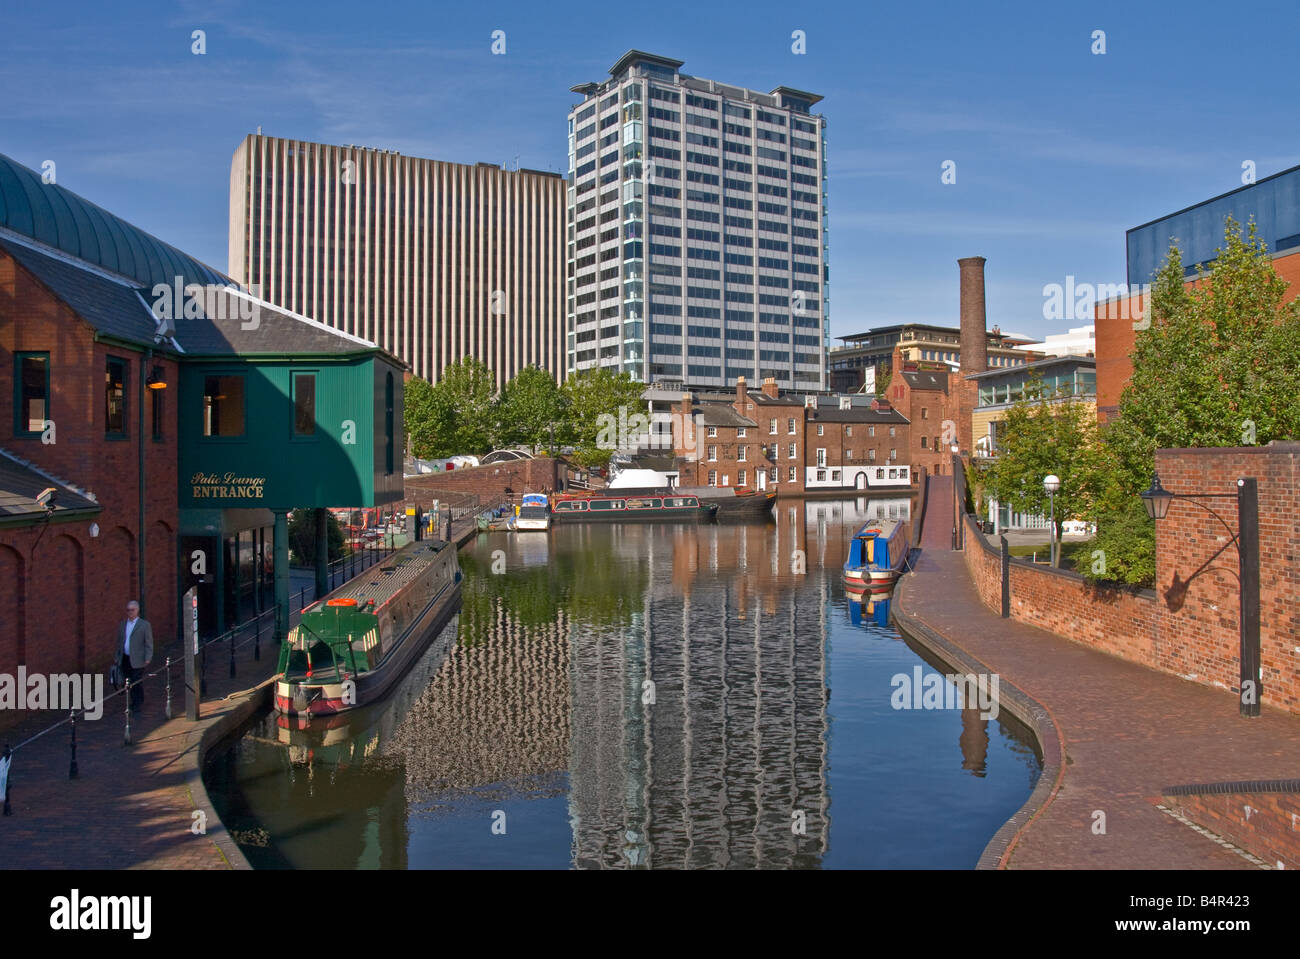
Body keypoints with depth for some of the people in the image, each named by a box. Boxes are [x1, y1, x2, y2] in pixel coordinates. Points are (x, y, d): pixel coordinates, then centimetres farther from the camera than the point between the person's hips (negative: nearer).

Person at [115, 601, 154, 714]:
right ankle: (135, 701, 23)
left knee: (136, 683, -7)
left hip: (137, 661, -5)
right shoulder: (122, 624, 12)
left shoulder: (144, 625, -3)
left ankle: (137, 705, 1)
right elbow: (119, 642, 19)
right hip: (125, 659, 5)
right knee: (128, 683, 9)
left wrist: (148, 659, -10)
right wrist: (118, 657, 15)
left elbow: (149, 644, -4)